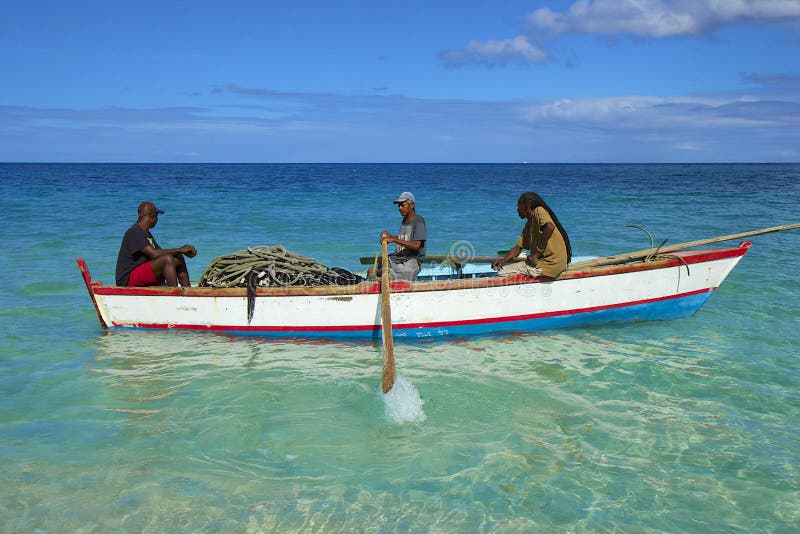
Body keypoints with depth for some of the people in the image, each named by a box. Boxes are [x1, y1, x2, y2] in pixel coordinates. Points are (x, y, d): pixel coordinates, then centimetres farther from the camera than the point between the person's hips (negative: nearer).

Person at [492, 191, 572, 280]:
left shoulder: (539, 211, -7)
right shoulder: (529, 225, 20)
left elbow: (550, 227, -27)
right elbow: (518, 247, 18)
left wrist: (536, 254, -22)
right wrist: (503, 260, -1)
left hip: (551, 263, -9)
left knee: (503, 273, -11)